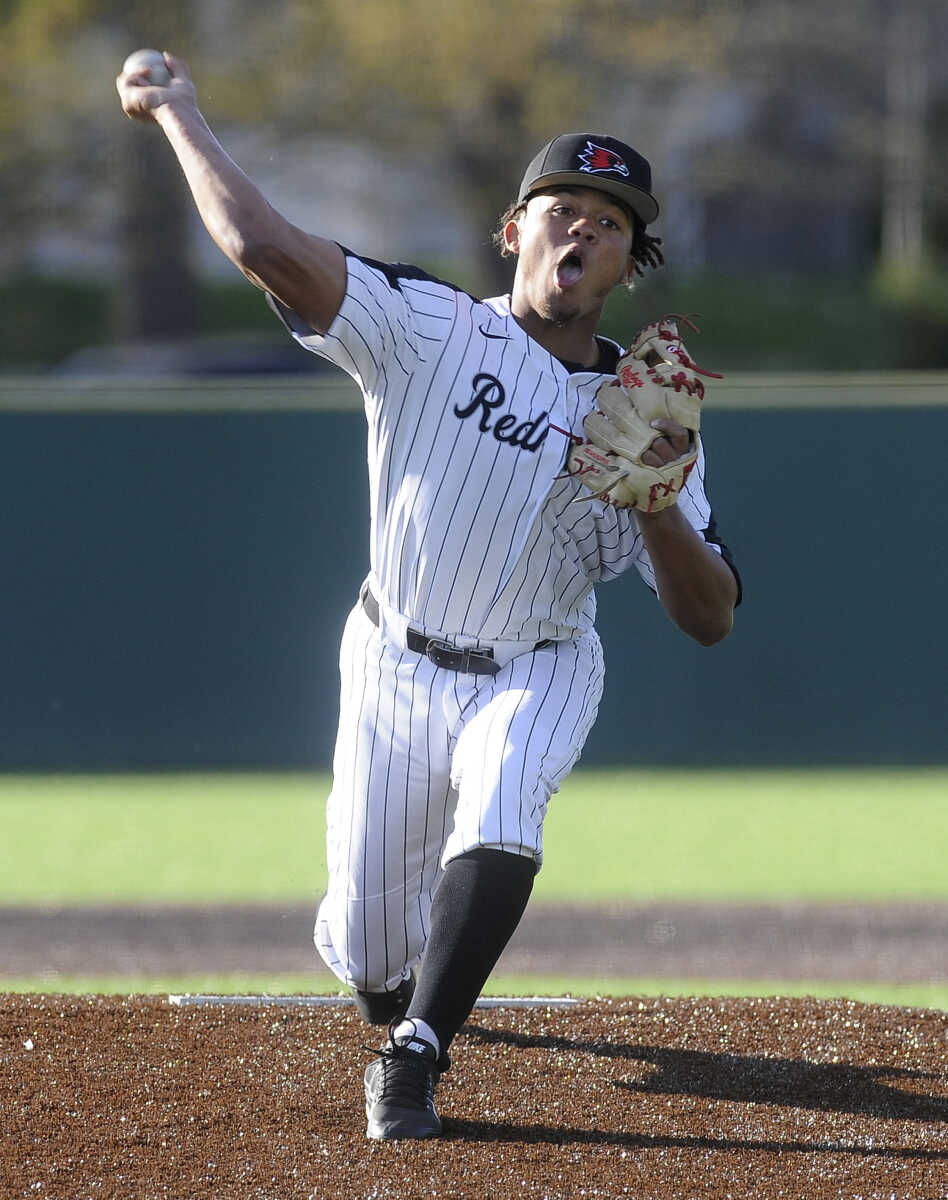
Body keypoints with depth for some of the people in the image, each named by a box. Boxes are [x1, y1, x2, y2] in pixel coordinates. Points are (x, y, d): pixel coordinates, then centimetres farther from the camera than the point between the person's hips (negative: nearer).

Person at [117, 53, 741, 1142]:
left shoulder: (645, 416, -7)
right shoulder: (431, 330, -15)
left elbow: (709, 620, -12)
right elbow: (264, 248, -28)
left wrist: (657, 501, -29)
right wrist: (174, 114, -22)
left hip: (537, 675, 0)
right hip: (395, 671, 0)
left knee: (498, 811, -34)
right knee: (368, 952, 3)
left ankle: (413, 1059, -27)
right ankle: (408, 991, 43)